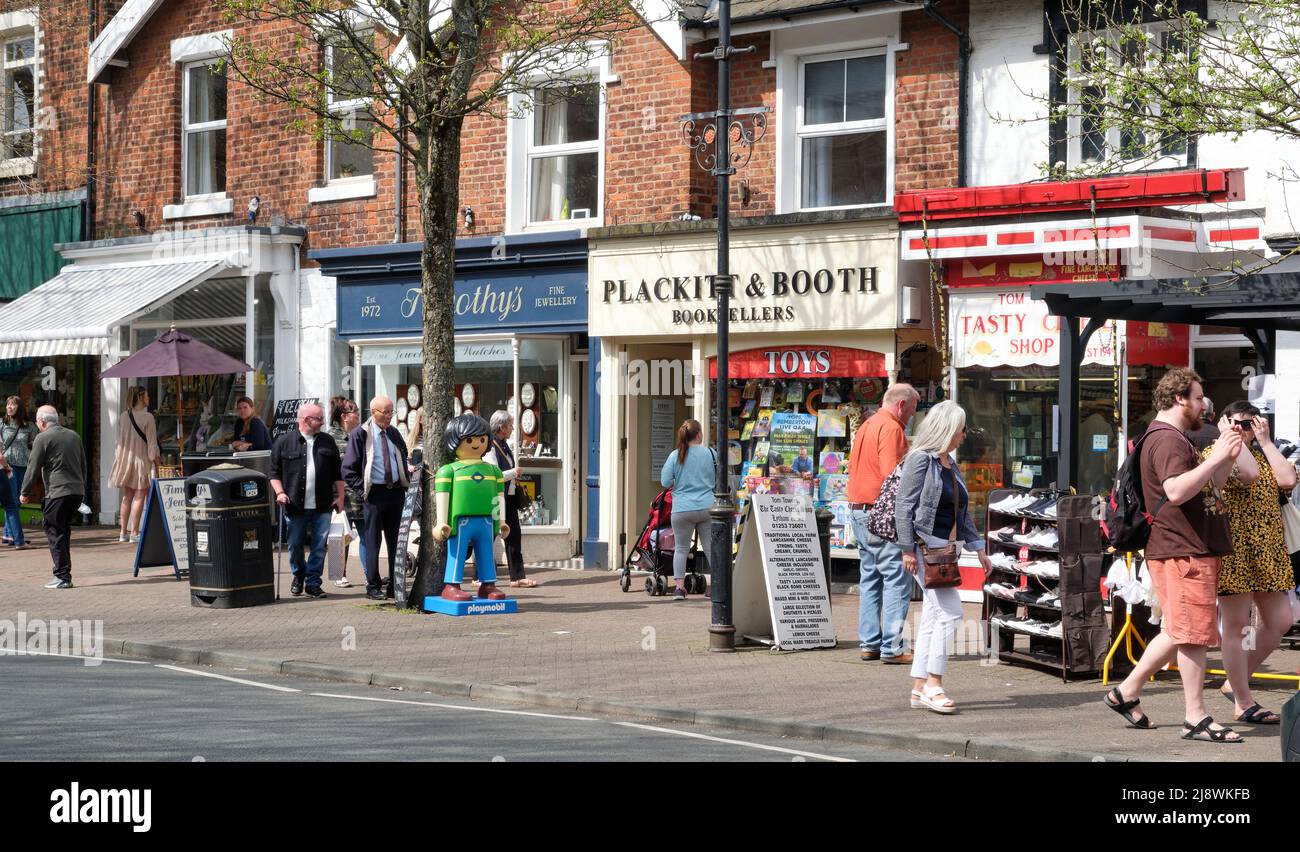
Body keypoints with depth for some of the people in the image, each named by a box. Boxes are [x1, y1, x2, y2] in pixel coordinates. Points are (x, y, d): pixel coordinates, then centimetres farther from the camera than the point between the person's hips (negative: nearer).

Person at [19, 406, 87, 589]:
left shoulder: (42, 438, -6)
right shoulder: (74, 436, 14)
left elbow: (33, 468, -5)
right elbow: (83, 465, 20)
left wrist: (24, 492, 5)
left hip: (57, 493, -7)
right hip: (78, 492, 7)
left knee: (55, 533, -2)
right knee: (64, 531, 16)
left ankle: (63, 577, -6)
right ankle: (64, 574, 17)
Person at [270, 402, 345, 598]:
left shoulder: (328, 443, 11)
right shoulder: (284, 442, 2)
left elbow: (337, 474, 14)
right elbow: (274, 472, 4)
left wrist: (339, 496, 6)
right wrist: (280, 492, -8)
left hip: (322, 507, 2)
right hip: (295, 506, -2)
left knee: (319, 546, -1)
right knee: (295, 545, 6)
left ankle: (313, 583, 7)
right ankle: (299, 576, 29)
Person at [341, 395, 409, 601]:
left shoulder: (394, 433, 11)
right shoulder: (360, 434, -6)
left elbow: (404, 459, 26)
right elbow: (348, 470, -6)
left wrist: (406, 484, 11)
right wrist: (363, 490, -11)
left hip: (396, 492, 5)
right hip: (374, 494, -5)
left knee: (395, 541, 8)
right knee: (373, 541, -1)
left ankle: (395, 584, 15)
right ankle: (373, 587, 4)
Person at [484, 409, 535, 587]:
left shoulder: (504, 445, 14)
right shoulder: (490, 447, -16)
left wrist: (515, 476, 10)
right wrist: (514, 472, -14)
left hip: (509, 497, 9)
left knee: (514, 537, 9)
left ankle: (517, 576, 12)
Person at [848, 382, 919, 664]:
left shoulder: (866, 426, 19)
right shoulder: (891, 428, -12)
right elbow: (892, 475, -20)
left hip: (859, 511, 10)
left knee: (870, 578, 13)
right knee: (897, 580, -8)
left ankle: (869, 643, 13)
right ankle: (892, 647, -11)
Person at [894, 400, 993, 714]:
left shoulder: (950, 465, 18)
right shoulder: (921, 460, -10)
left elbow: (962, 512, 24)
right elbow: (903, 505, -14)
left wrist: (979, 548, 21)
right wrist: (908, 550, -18)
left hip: (944, 548, 9)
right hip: (925, 546, -9)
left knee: (932, 616, 8)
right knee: (950, 611, -13)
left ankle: (920, 687, 12)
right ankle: (933, 683, -9)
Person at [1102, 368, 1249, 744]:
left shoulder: (1176, 439, 23)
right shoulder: (1166, 439, -13)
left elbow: (1206, 489, 27)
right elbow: (1177, 490, -28)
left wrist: (1227, 458, 13)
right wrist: (1217, 458, -24)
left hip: (1194, 548, 11)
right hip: (1183, 552, -11)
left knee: (1179, 632, 15)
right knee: (1194, 632, -7)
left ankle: (1126, 692, 22)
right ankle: (1196, 718, -3)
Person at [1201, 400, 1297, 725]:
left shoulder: (1261, 454, 18)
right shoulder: (1213, 453, -3)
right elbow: (1249, 473, -22)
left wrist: (1265, 441, 2)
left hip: (1268, 550, 7)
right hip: (1233, 549, -7)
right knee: (1237, 624, -3)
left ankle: (1236, 682, 20)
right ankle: (1244, 704, 1)